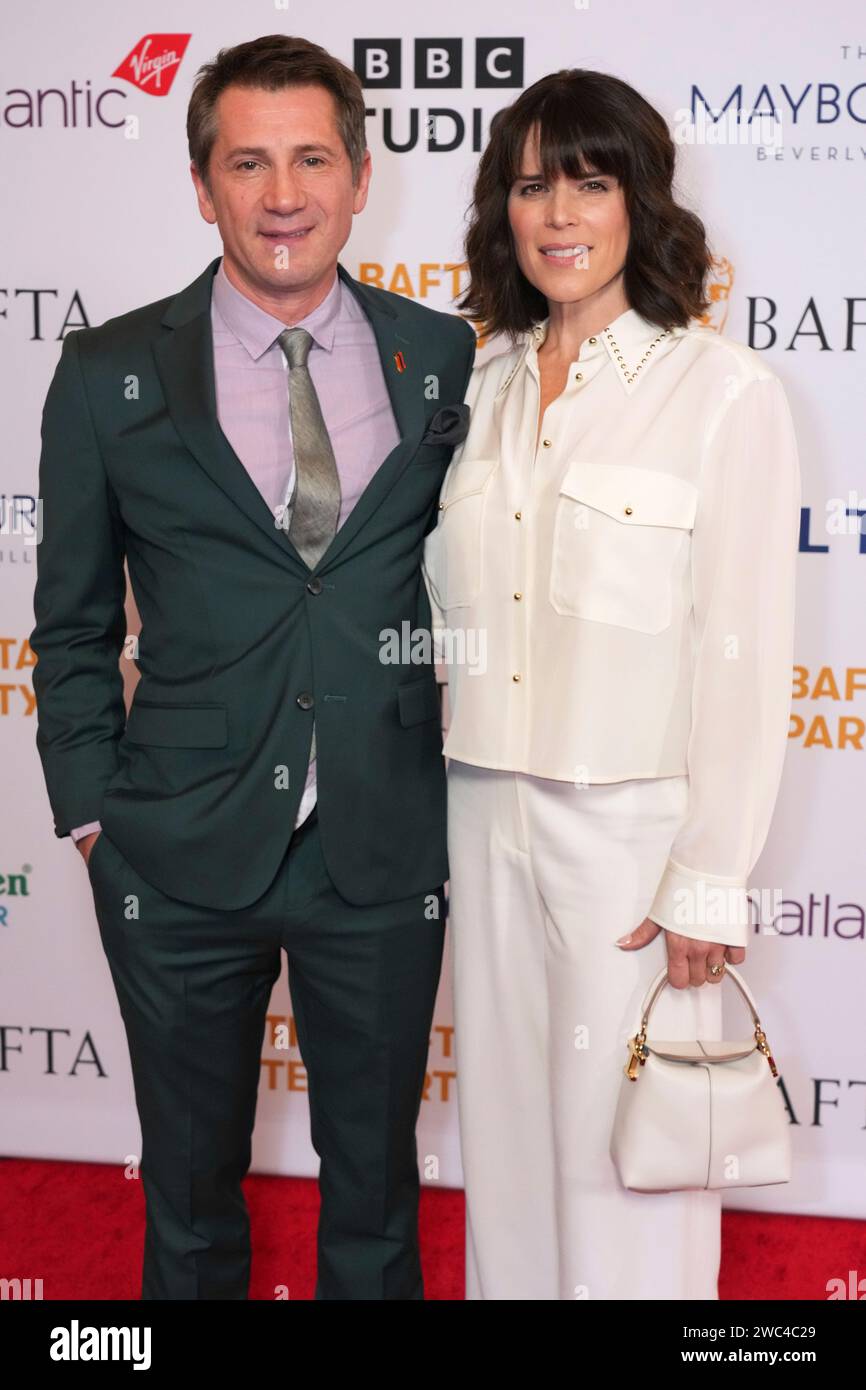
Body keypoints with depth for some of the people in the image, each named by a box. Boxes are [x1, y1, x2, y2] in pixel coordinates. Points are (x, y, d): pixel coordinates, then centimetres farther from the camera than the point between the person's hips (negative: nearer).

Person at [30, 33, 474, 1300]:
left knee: (375, 1178, 16)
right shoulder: (111, 375, -1)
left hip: (385, 850, 1)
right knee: (191, 1184, 17)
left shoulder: (445, 361, 1)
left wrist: (468, 768, 1)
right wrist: (91, 807, -2)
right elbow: (74, 623, 4)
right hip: (183, 856, 0)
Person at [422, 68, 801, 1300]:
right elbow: (452, 602, 12)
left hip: (635, 826, -5)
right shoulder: (486, 388, 8)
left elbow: (744, 656, -11)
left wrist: (709, 884, -11)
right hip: (489, 817, 5)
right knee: (506, 1123, 15)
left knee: (623, 1146, 5)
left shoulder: (725, 393, -9)